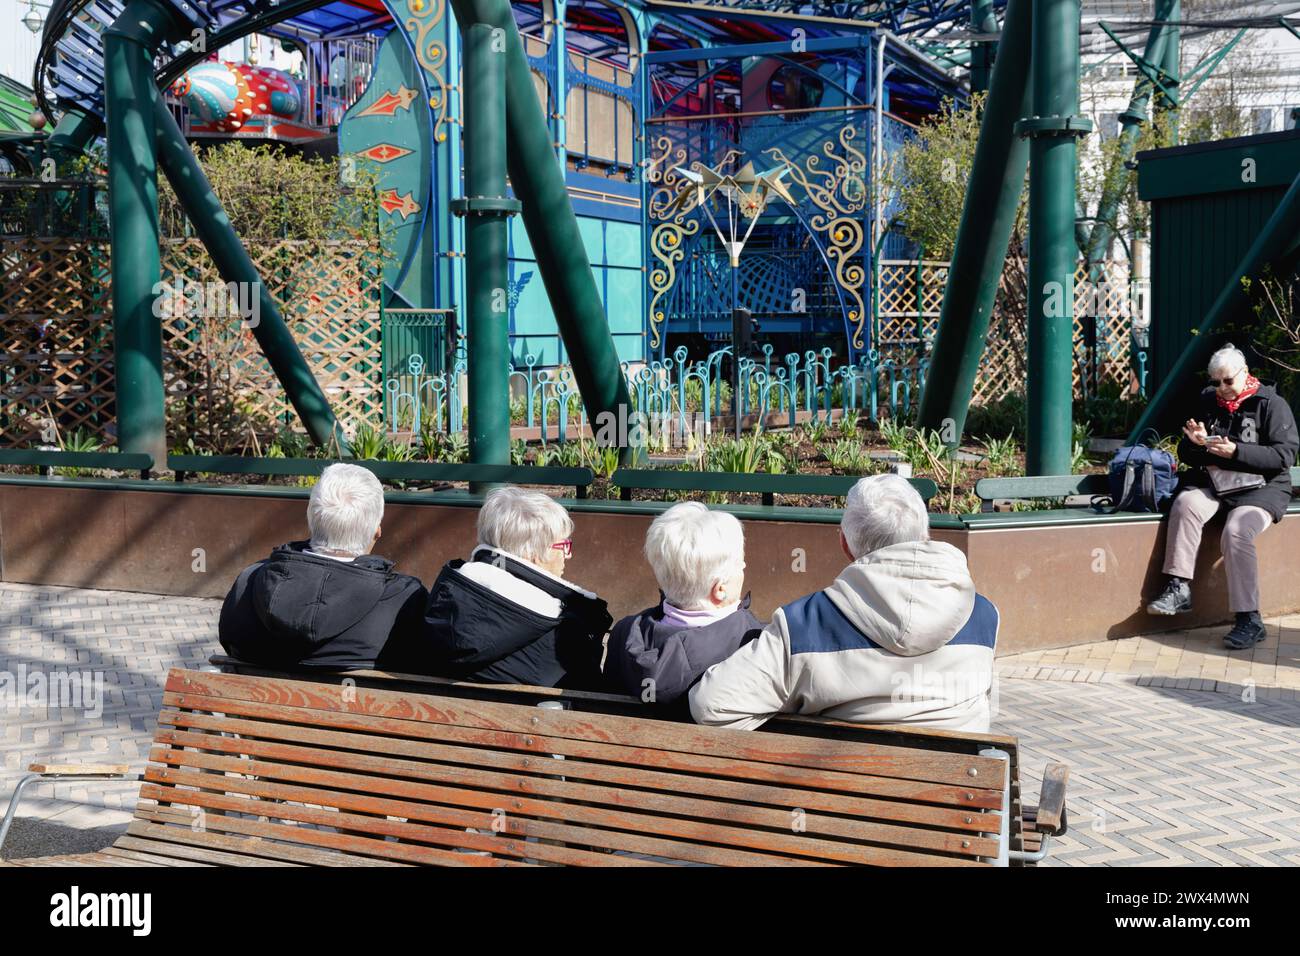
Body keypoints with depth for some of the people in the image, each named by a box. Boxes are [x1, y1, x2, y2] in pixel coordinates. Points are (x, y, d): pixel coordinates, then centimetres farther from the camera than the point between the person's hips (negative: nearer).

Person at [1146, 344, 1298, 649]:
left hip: (1260, 487, -4)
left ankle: (1249, 620, -23)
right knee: (1185, 503, -28)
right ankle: (1178, 589, -30)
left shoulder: (1271, 404, -2)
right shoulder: (1207, 402, 13)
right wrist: (1197, 443, -9)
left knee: (1236, 533, -30)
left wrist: (1236, 452, -22)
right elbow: (1184, 453, 15)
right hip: (1214, 483, 4)